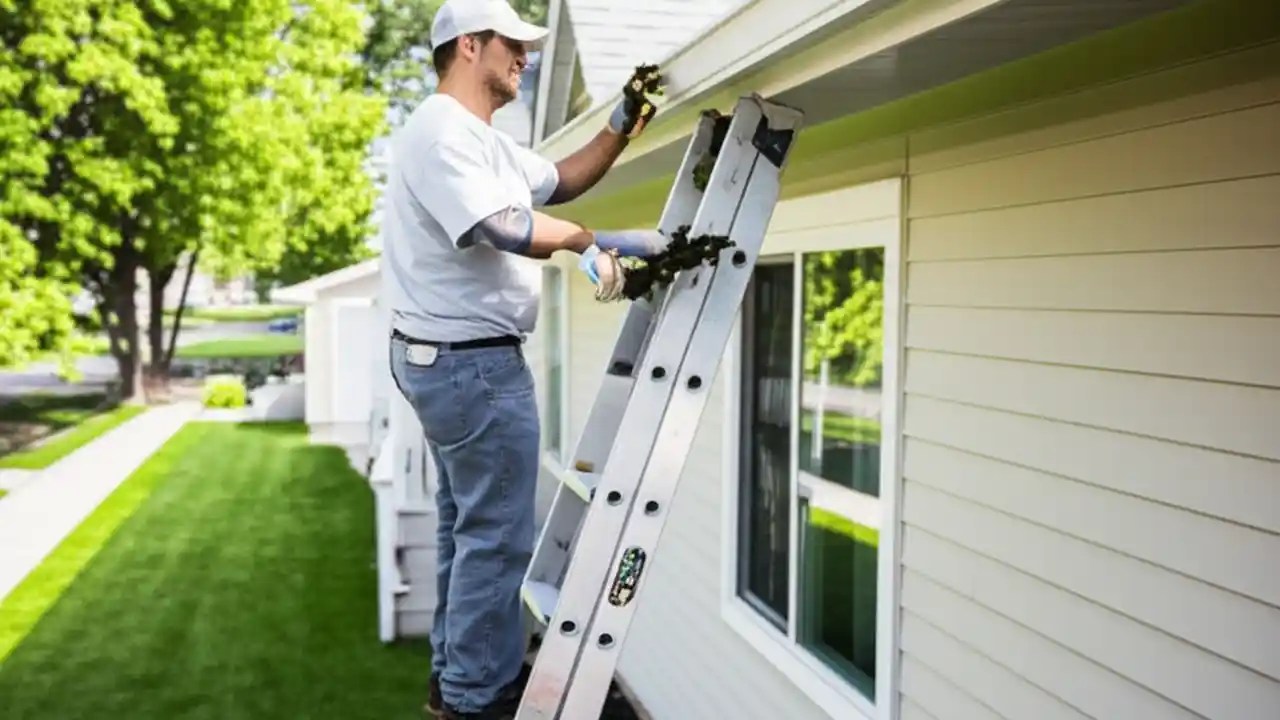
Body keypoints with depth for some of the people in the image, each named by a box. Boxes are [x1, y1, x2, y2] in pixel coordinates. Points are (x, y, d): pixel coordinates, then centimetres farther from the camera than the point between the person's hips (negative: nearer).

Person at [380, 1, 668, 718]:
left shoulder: (485, 139, 17)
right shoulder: (441, 130, -17)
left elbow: (560, 181, 22)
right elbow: (504, 230, -28)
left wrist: (620, 129, 10)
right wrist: (595, 241, -15)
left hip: (453, 359, 12)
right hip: (473, 363, -12)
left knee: (470, 524, 19)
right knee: (497, 534, -3)